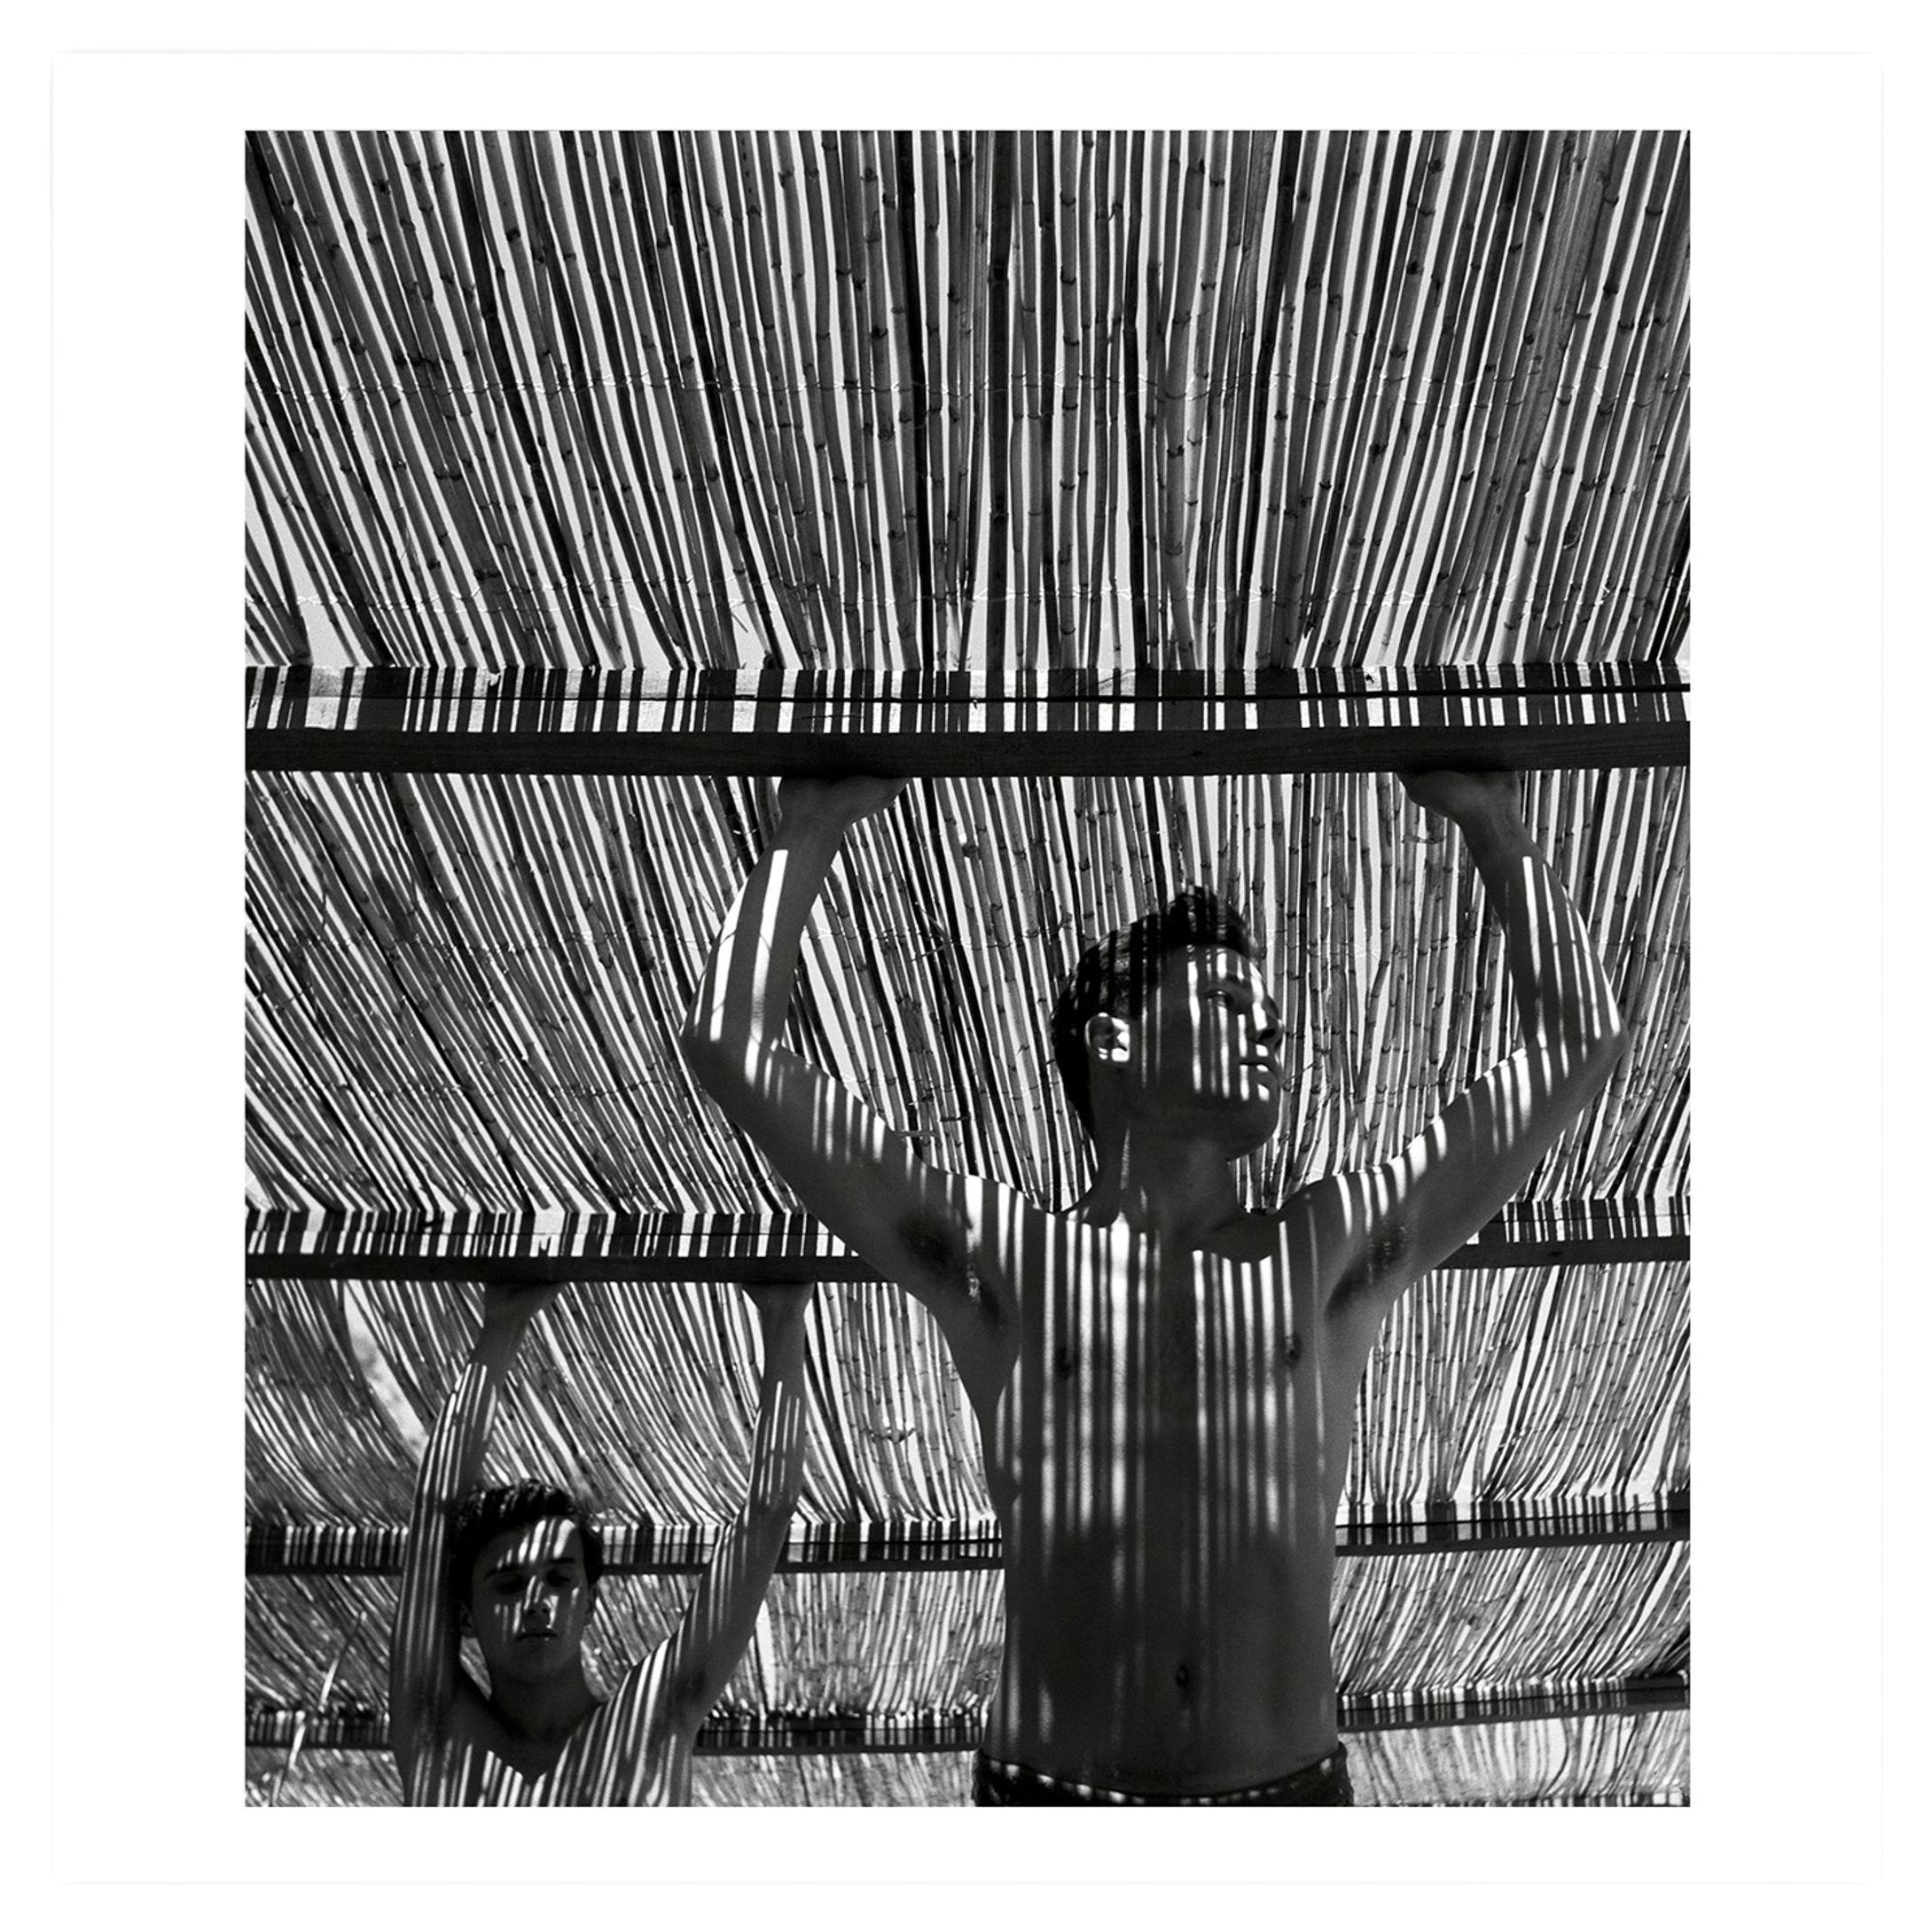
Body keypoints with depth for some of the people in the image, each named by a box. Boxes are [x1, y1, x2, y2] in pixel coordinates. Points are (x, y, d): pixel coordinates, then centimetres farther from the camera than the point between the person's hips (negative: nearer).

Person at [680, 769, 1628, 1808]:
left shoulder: (1325, 1257, 7)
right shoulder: (1007, 1254, 2)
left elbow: (1579, 1044, 9)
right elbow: (731, 1048, -2)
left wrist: (1493, 823, 7)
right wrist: (809, 830, 0)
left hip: (1294, 1782, 2)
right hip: (1051, 1785, -1)